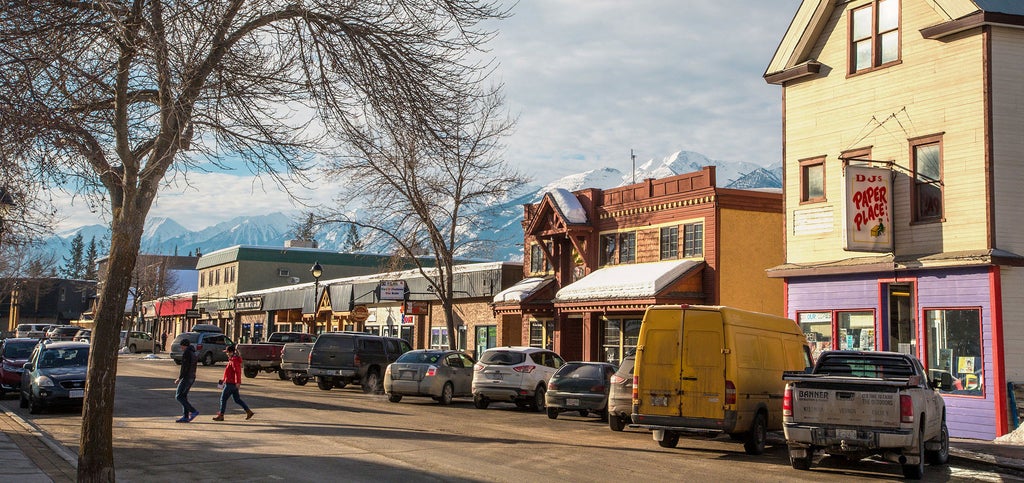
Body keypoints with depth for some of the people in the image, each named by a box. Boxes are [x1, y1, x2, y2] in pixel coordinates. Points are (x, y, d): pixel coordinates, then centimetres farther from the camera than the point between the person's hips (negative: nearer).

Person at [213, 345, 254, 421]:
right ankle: (249, 412, 12)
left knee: (223, 398, -2)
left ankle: (221, 415, 3)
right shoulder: (231, 360, 17)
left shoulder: (234, 361, -16)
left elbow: (237, 371, -26)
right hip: (233, 383, 10)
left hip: (231, 383, -10)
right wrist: (224, 380, 28)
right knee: (237, 399, 13)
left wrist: (237, 382, -31)